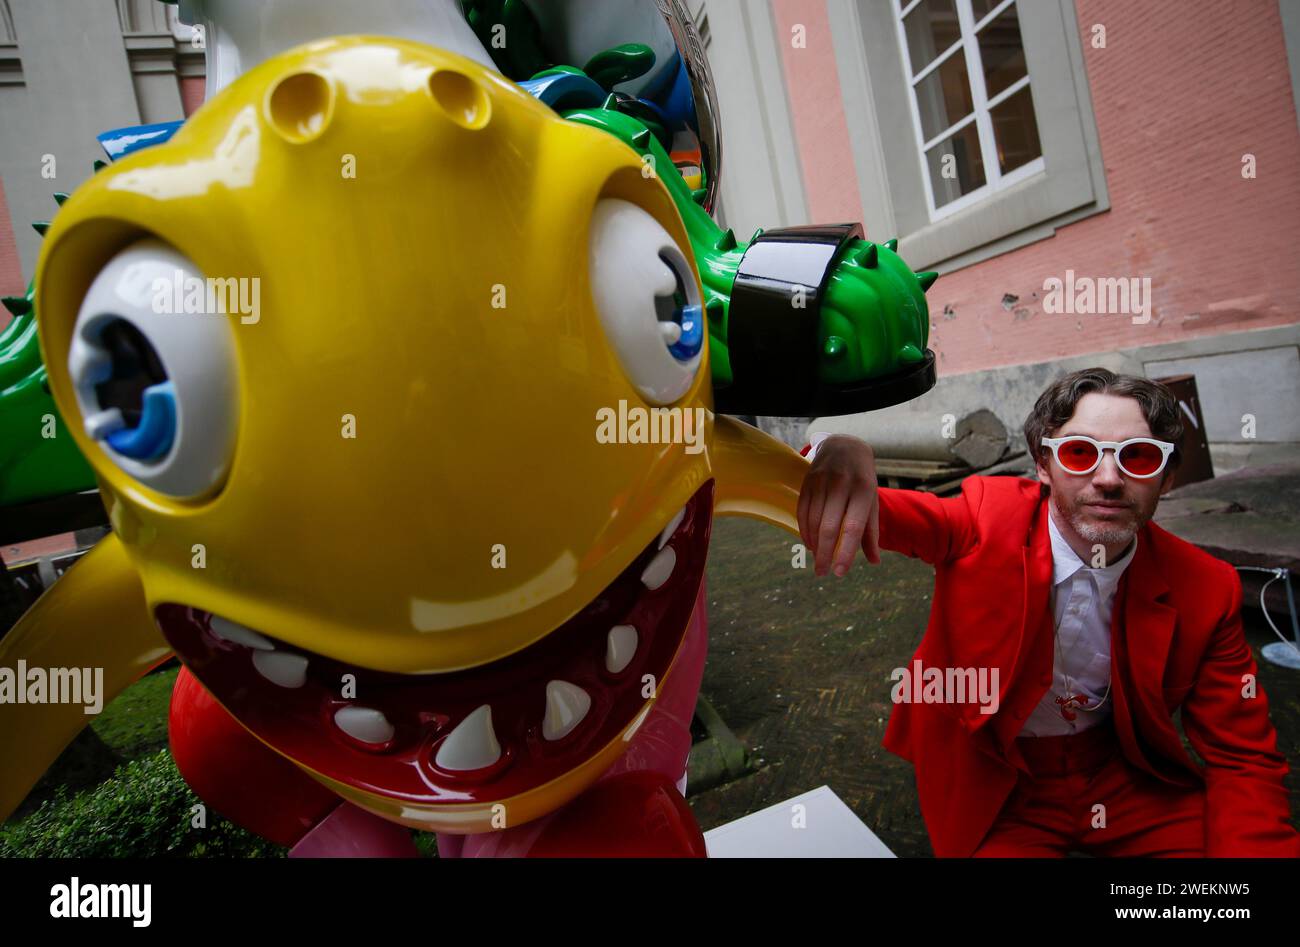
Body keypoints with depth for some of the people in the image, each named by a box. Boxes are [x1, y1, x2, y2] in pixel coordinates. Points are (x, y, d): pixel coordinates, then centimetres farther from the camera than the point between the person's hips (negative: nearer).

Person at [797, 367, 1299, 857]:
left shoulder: (1206, 590, -11)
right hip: (998, 792, -2)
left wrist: (1255, 846, -25)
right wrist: (838, 453, -50)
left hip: (1128, 780, 3)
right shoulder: (986, 518, -18)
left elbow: (1242, 760, -5)